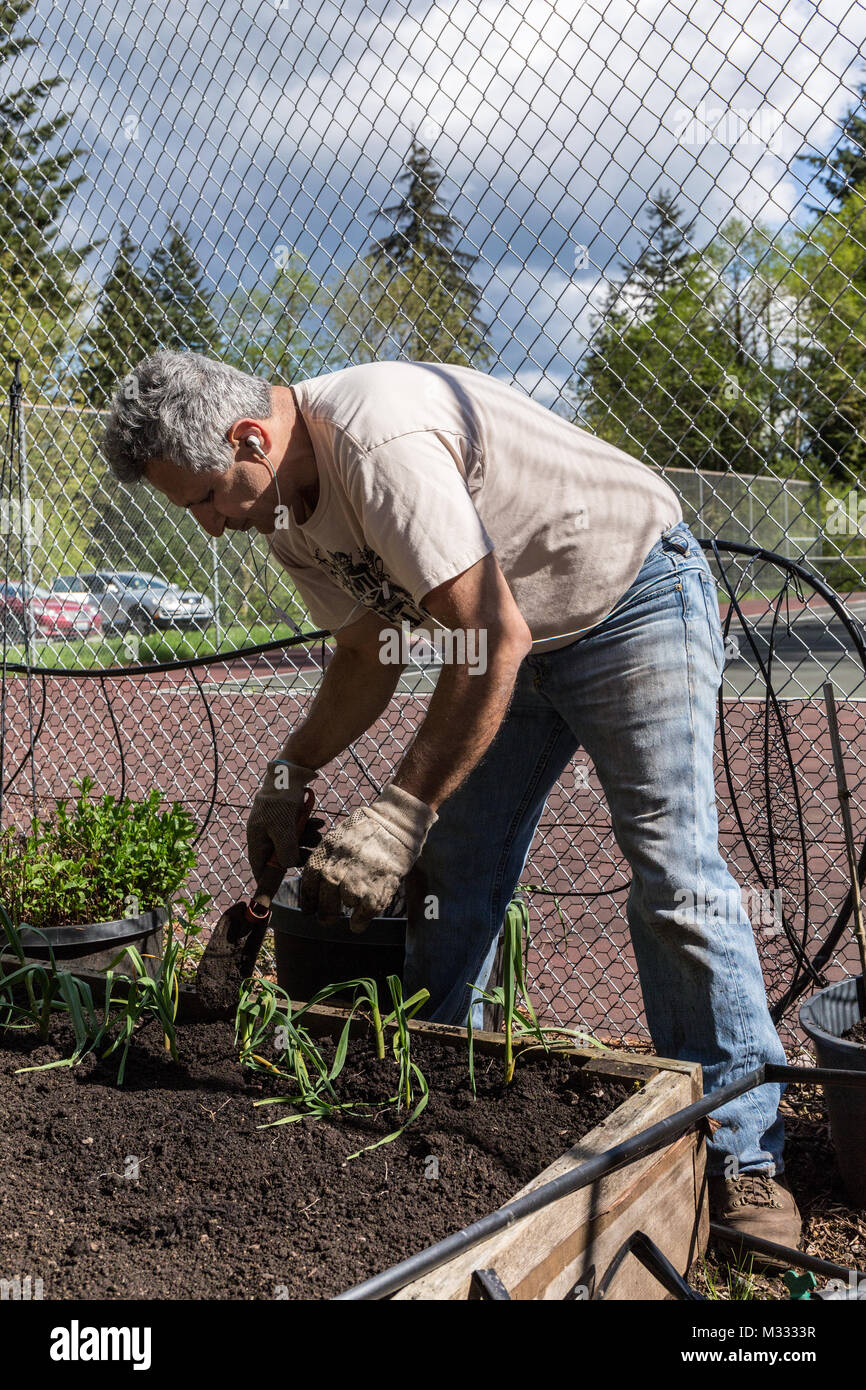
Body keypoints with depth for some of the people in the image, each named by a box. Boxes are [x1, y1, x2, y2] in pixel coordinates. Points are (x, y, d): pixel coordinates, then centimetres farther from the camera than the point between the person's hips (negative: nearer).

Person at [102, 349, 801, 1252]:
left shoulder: (380, 443, -32)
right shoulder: (287, 511, -1)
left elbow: (494, 640, -33)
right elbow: (369, 653, 7)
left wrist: (400, 814, -30)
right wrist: (288, 776, -4)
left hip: (634, 598, -8)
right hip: (521, 631, 9)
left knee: (673, 873, -13)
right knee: (450, 871, 5)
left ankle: (740, 1157, -1)